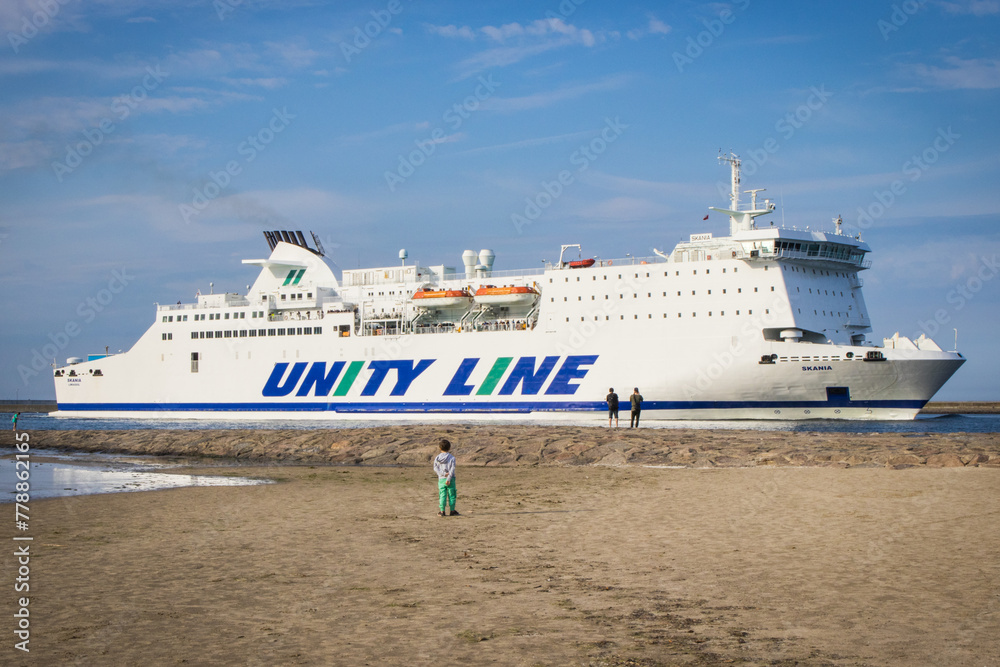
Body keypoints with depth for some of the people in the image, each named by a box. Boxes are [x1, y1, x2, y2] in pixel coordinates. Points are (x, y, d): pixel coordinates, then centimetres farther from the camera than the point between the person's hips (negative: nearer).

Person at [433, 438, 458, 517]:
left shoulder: (437, 458, 3)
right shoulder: (452, 457, -5)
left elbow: (435, 468, -5)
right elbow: (452, 469, -12)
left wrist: (443, 474, -11)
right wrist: (449, 478, -14)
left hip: (441, 479, 2)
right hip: (450, 479, -2)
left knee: (442, 495, 4)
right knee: (451, 495, 6)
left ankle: (442, 511, 1)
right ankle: (452, 510, 9)